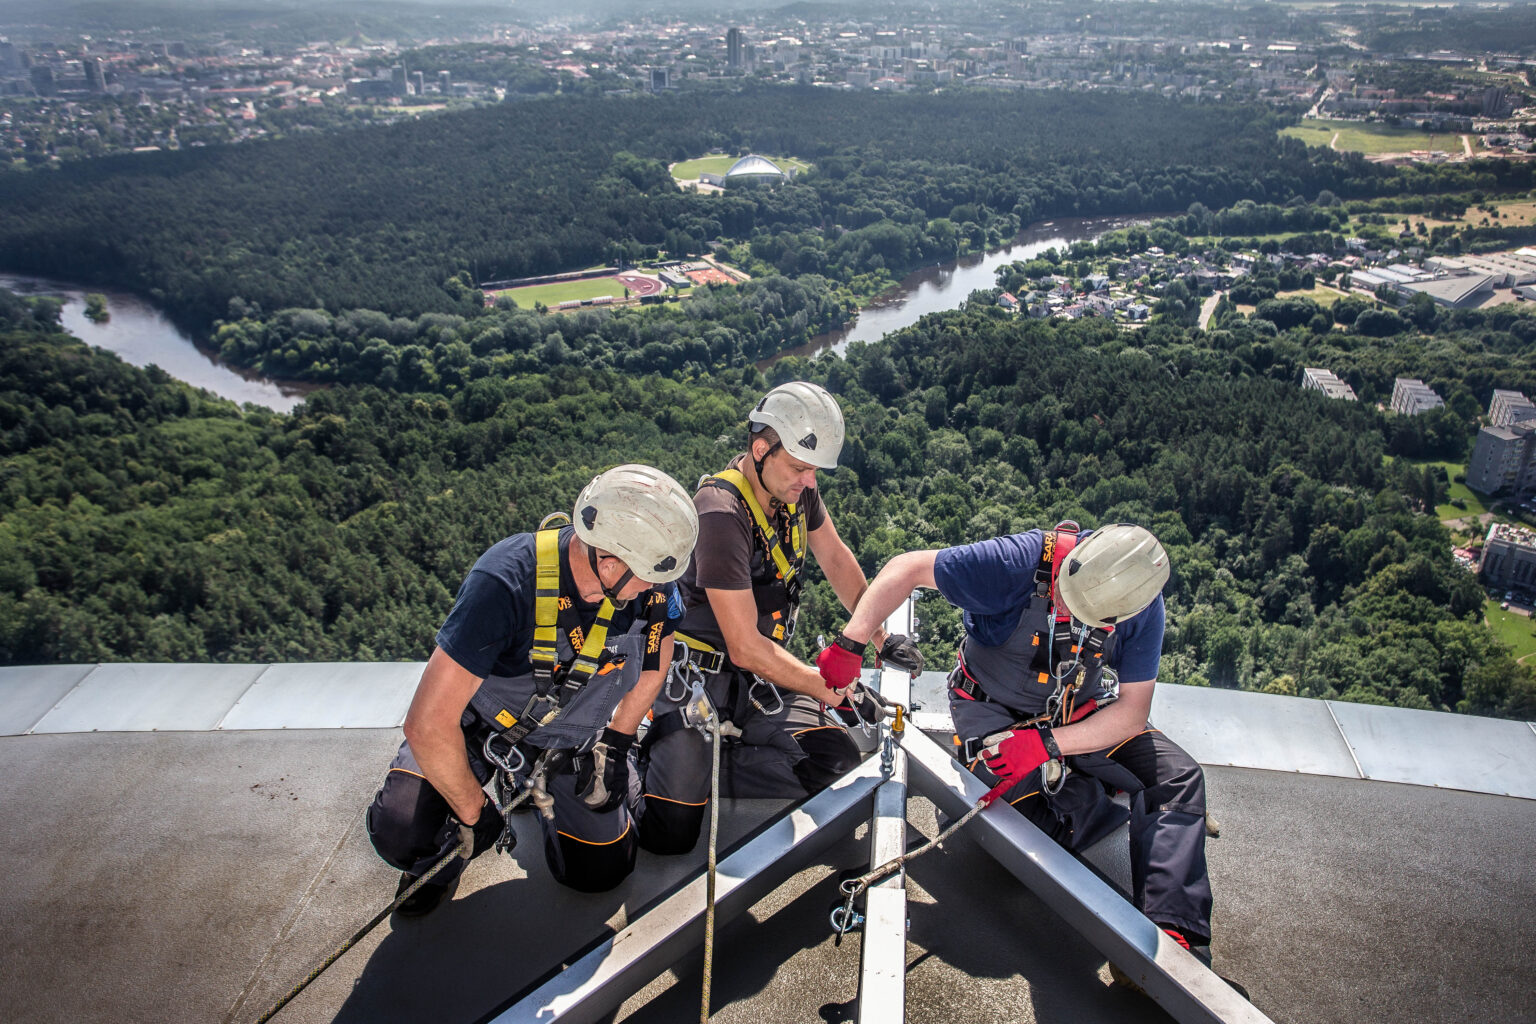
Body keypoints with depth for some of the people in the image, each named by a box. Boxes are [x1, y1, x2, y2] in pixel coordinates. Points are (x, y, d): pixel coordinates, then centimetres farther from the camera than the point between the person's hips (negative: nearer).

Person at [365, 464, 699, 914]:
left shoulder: (652, 582, -26)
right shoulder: (506, 582, -40)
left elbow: (656, 654, -1)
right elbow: (427, 725, -34)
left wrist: (614, 745, -4)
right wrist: (473, 814, -21)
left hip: (573, 735, 4)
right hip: (480, 720, -3)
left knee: (599, 871, 4)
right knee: (401, 834, -25)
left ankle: (538, 783, 32)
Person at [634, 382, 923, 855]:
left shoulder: (796, 485, -4)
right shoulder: (722, 514, -27)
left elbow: (835, 557, 14)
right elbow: (746, 648, -26)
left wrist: (880, 637, 8)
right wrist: (832, 691, -22)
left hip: (762, 667, 7)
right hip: (698, 669, -7)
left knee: (837, 761, -11)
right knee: (673, 834, -14)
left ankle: (701, 768, 4)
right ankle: (647, 760, 18)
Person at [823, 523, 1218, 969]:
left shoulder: (1144, 606, -21)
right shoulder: (1020, 561, -31)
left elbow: (1132, 712, -16)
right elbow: (908, 568, -24)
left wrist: (1046, 744, -30)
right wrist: (850, 646, -30)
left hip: (1081, 716, 3)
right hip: (995, 710, -3)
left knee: (1178, 776, -15)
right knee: (1025, 802, -31)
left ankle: (1172, 938, -18)